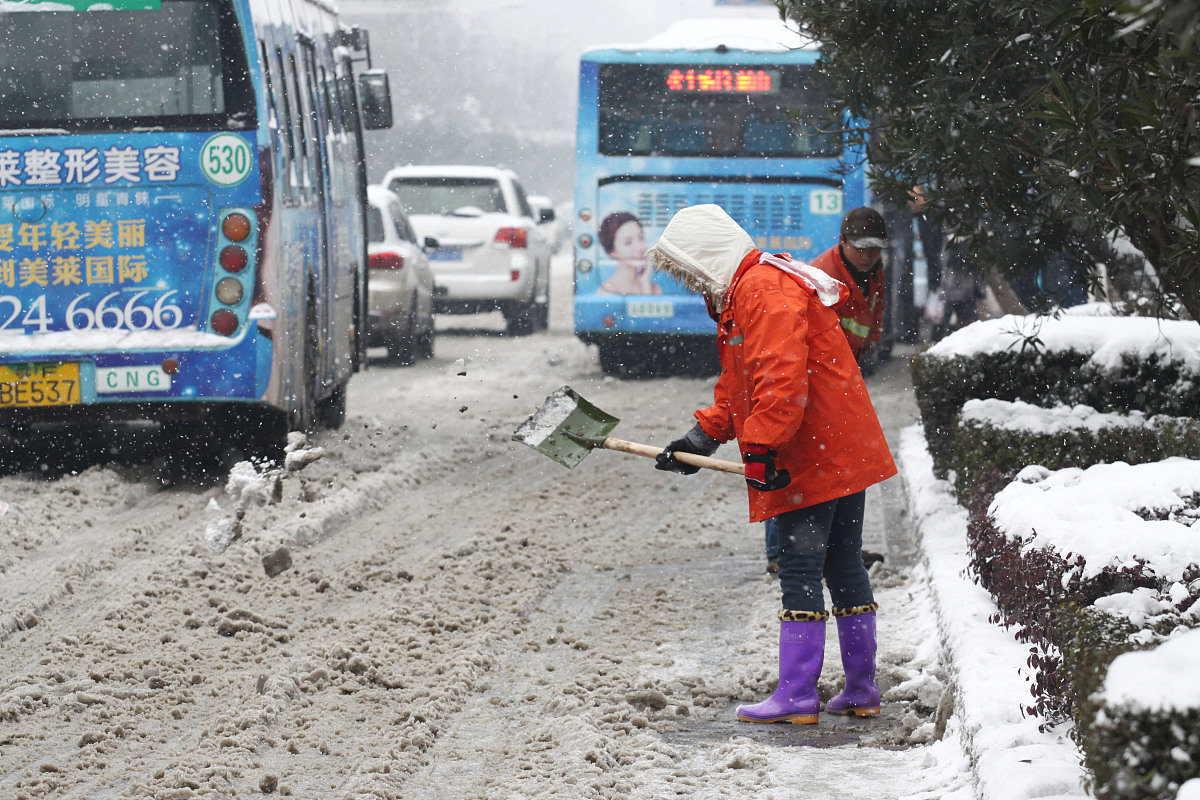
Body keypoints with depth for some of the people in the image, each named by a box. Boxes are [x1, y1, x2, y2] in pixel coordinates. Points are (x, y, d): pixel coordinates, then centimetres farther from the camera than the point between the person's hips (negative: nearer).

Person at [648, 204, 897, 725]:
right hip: (844, 453, 11)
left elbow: (780, 377, -26)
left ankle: (797, 696, -7)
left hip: (812, 458, -11)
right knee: (843, 568, 13)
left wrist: (761, 448, -26)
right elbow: (737, 387, 25)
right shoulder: (742, 295, 20)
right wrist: (703, 437, 14)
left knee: (800, 571, -8)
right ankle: (861, 690, 18)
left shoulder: (766, 289, -15)